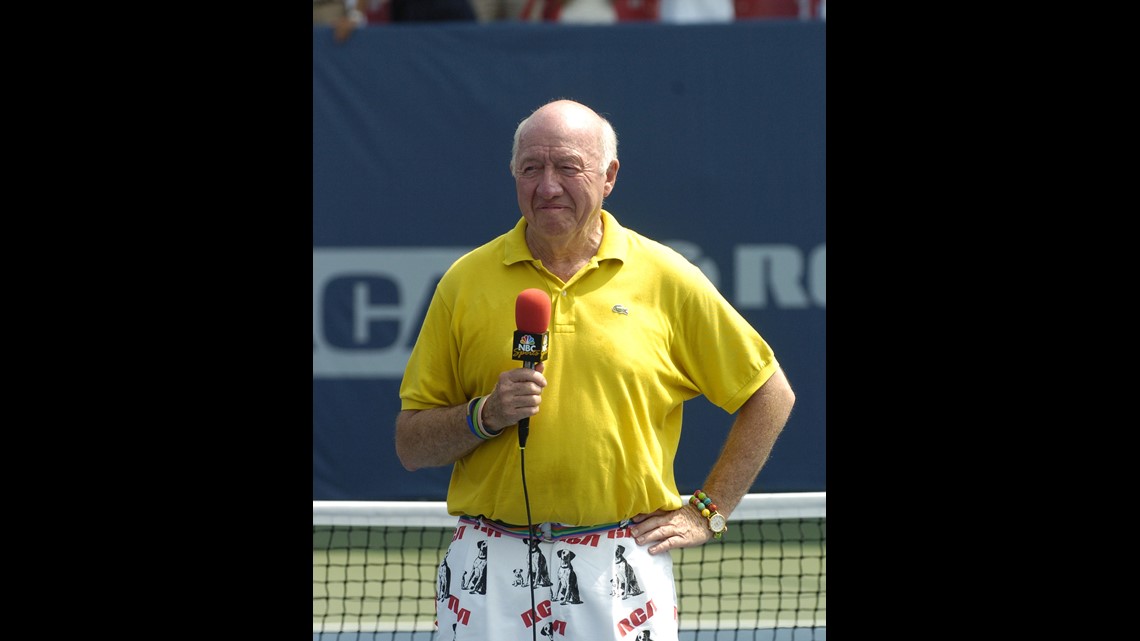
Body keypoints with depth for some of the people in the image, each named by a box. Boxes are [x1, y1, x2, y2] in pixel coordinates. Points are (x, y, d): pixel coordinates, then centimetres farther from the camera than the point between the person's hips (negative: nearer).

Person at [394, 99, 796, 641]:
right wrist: (485, 415, -12)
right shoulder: (466, 281, 5)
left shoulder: (665, 278, 2)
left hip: (619, 574, -1)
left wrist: (707, 513, 6)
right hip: (491, 572, 1)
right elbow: (411, 444, 6)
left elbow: (770, 395, 10)